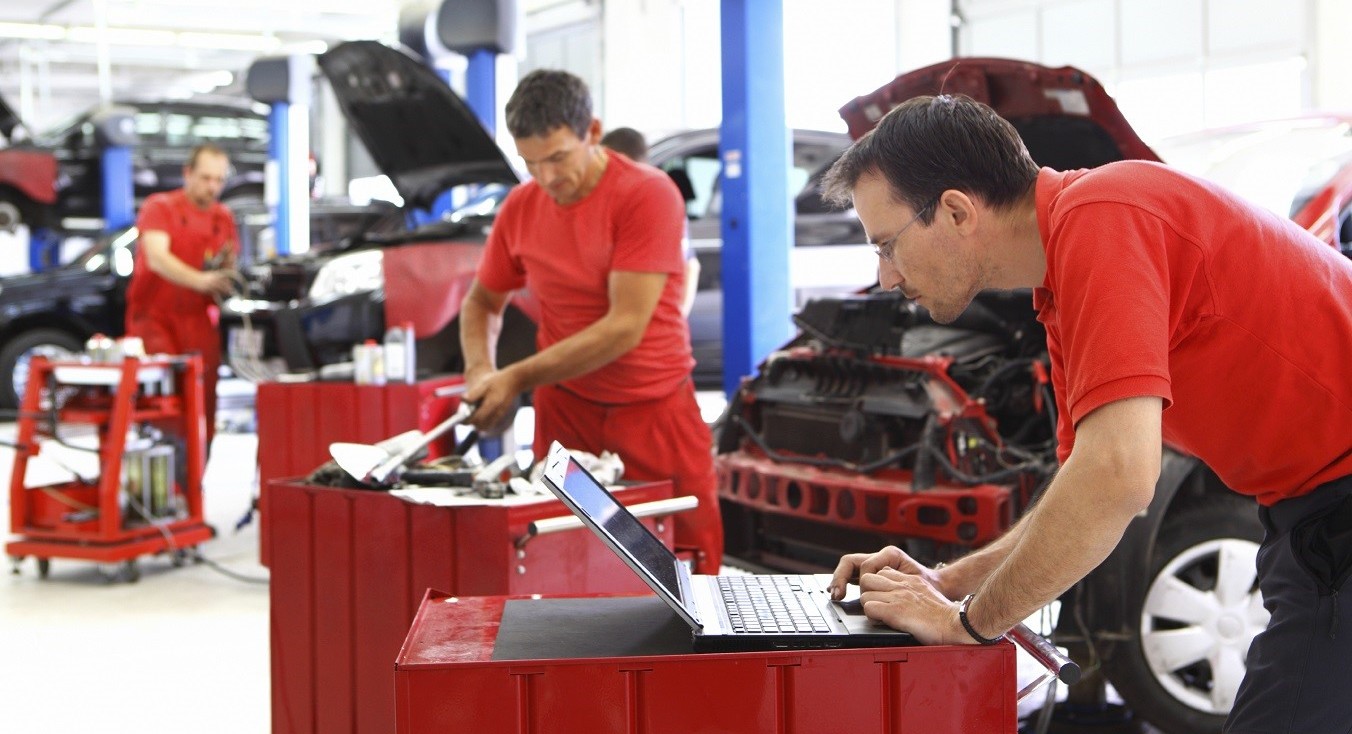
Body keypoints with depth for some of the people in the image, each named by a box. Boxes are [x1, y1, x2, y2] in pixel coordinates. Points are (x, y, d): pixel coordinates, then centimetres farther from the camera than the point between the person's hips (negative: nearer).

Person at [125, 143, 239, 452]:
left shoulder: (224, 218, 12)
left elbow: (226, 277, 16)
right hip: (154, 317, -4)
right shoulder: (160, 207, -3)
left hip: (198, 323, 4)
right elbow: (157, 259, -19)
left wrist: (226, 267, -9)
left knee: (203, 404, -2)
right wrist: (201, 280, -35)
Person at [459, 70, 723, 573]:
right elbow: (482, 302, 17)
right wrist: (480, 371, -4)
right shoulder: (521, 206, 3)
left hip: (655, 409, -3)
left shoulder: (648, 194, -13)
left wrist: (517, 378, -18)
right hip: (566, 410, 3)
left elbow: (624, 327, -19)